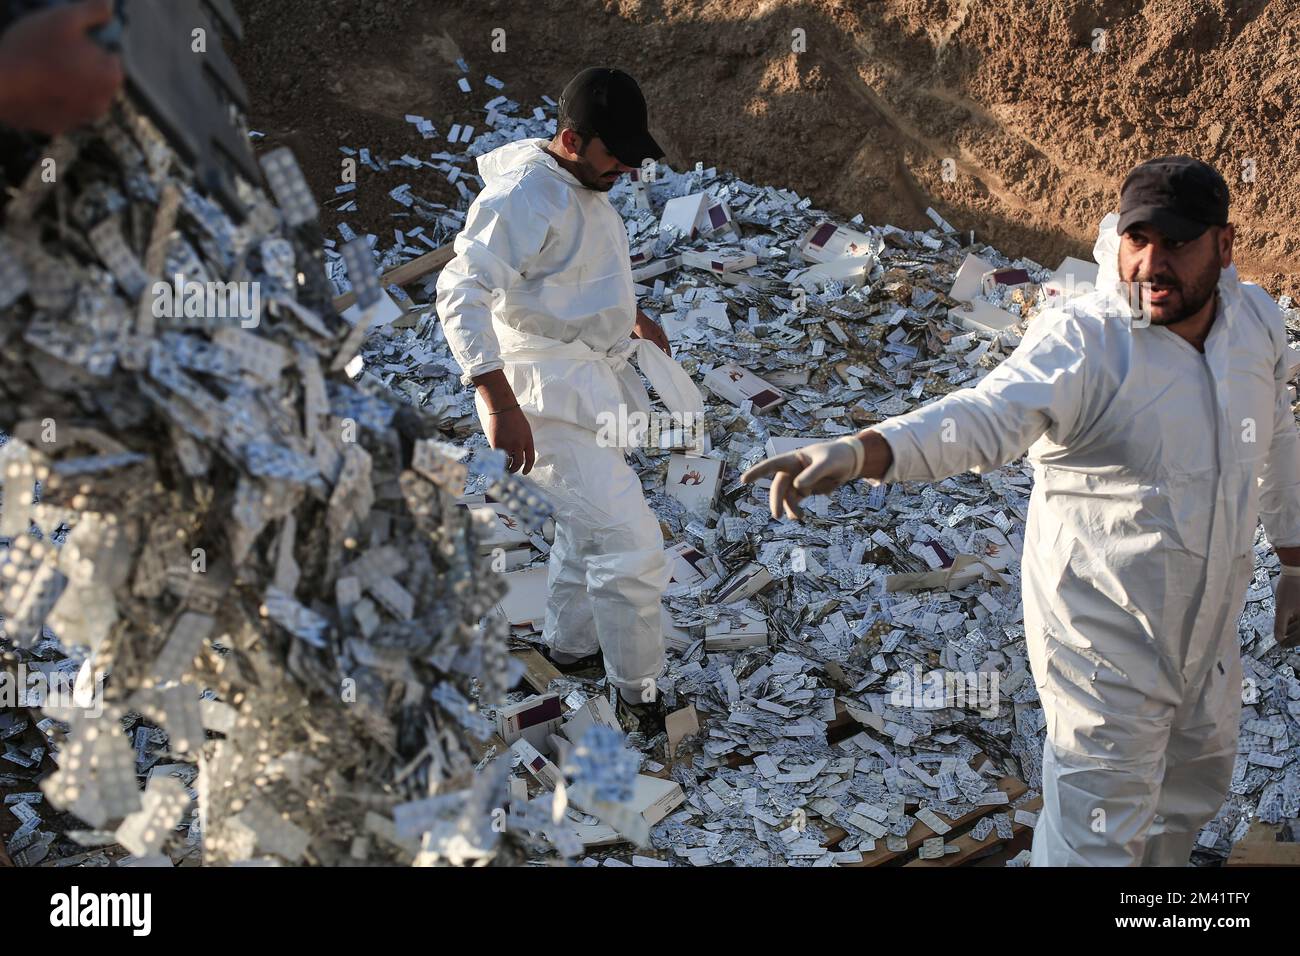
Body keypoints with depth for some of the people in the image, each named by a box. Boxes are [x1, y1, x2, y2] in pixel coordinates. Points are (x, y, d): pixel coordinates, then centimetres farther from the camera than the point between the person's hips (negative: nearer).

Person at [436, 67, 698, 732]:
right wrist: (500, 405, -35)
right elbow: (461, 291, -30)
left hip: (593, 377, 10)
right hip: (551, 394, -10)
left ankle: (568, 642, 45)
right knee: (631, 545, -11)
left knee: (587, 526, 25)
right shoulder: (524, 195, -24)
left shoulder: (585, 185, 8)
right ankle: (637, 696, 4)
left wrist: (632, 317, 27)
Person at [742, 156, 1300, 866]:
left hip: (1209, 622, 7)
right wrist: (859, 451, -63)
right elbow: (987, 414, -44)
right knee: (1099, 837, -2)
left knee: (1197, 786, 29)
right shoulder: (1082, 343, -26)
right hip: (1108, 639, -7)